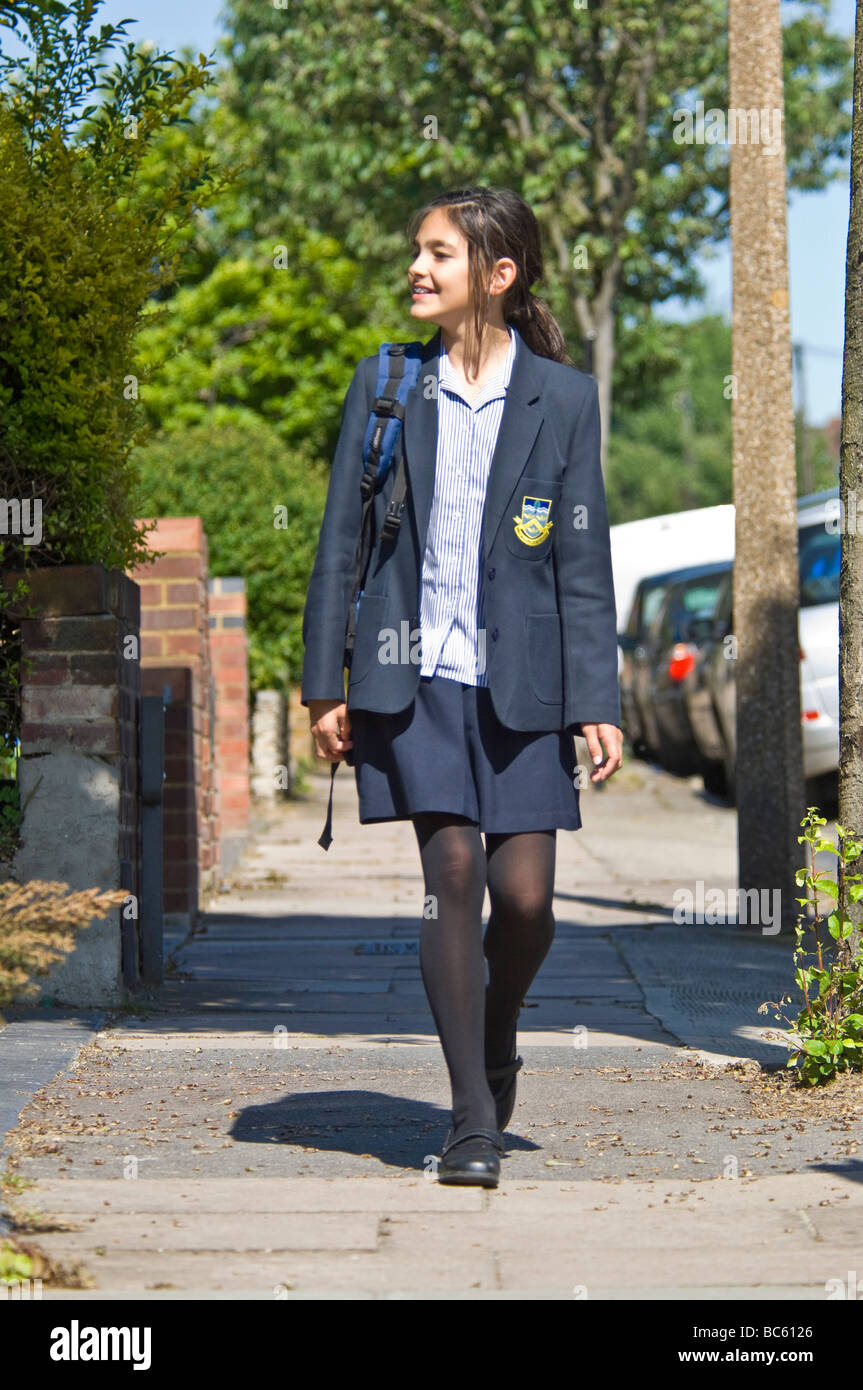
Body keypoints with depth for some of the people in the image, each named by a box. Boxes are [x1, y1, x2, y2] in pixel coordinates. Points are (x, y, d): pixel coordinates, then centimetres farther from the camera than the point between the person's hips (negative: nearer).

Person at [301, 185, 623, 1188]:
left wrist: (596, 703, -3)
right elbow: (341, 540, 8)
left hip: (521, 682, 0)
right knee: (453, 870, -10)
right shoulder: (384, 386, 6)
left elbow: (584, 562, 1)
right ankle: (473, 1122, -5)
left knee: (525, 897, -4)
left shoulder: (562, 398, 2)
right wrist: (324, 685, 3)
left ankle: (496, 1031, 30)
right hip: (415, 673, 0)